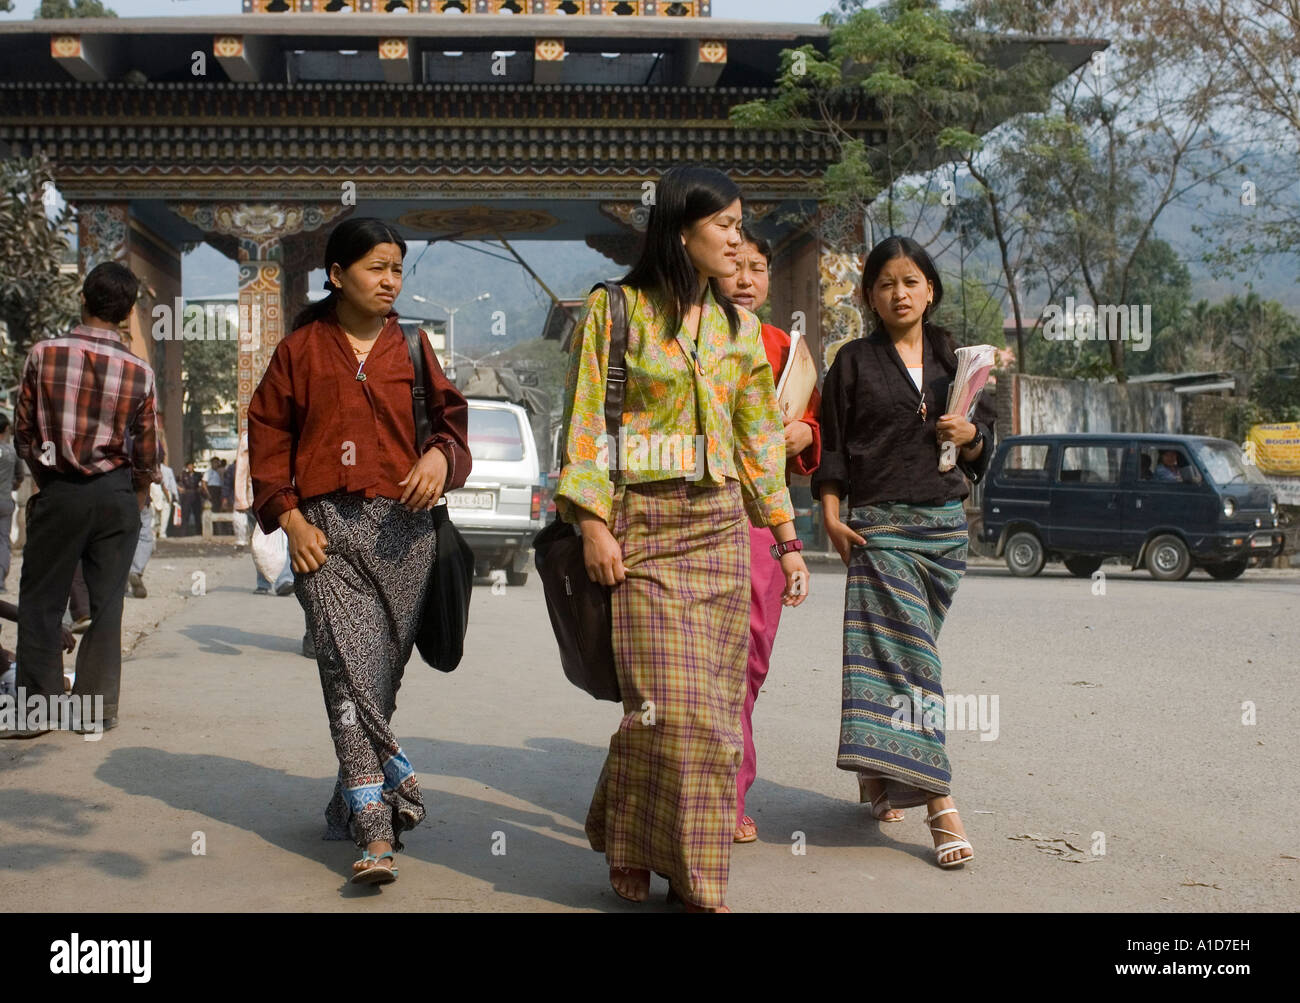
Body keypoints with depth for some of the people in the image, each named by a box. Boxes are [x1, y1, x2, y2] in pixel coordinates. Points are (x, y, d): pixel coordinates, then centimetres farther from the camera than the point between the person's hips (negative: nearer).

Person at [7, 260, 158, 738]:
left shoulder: (44, 354, -7)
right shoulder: (138, 371, -6)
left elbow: (23, 429, 0)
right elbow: (146, 450, 1)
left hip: (58, 492, -1)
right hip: (116, 493, 1)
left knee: (40, 601, 8)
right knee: (106, 603, 8)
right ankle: (98, 705, 11)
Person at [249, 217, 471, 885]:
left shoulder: (412, 348, 13)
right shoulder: (301, 350, 8)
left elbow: (449, 415, 15)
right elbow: (268, 434, 9)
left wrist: (440, 454, -8)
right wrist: (289, 515, -2)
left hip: (401, 527, 2)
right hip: (326, 528, -2)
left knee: (383, 668, 4)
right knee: (349, 664, -15)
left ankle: (355, 802, 23)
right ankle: (377, 831, -17)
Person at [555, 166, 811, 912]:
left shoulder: (739, 329, 13)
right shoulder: (615, 312, -1)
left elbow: (762, 441, 15)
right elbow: (586, 423, -4)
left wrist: (789, 541, 13)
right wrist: (594, 523, -12)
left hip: (720, 527, 5)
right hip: (644, 527, -4)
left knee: (715, 706, 2)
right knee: (670, 703, -10)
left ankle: (696, 867, 15)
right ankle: (630, 846, 11)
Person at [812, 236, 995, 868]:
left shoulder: (953, 361, 15)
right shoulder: (854, 361, 6)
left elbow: (985, 447, 19)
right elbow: (832, 445, 5)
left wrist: (971, 434, -3)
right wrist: (831, 516, -5)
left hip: (945, 524, 4)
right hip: (880, 524, -4)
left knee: (901, 652, 6)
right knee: (906, 652, -14)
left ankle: (877, 773, 23)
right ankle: (939, 802, -18)